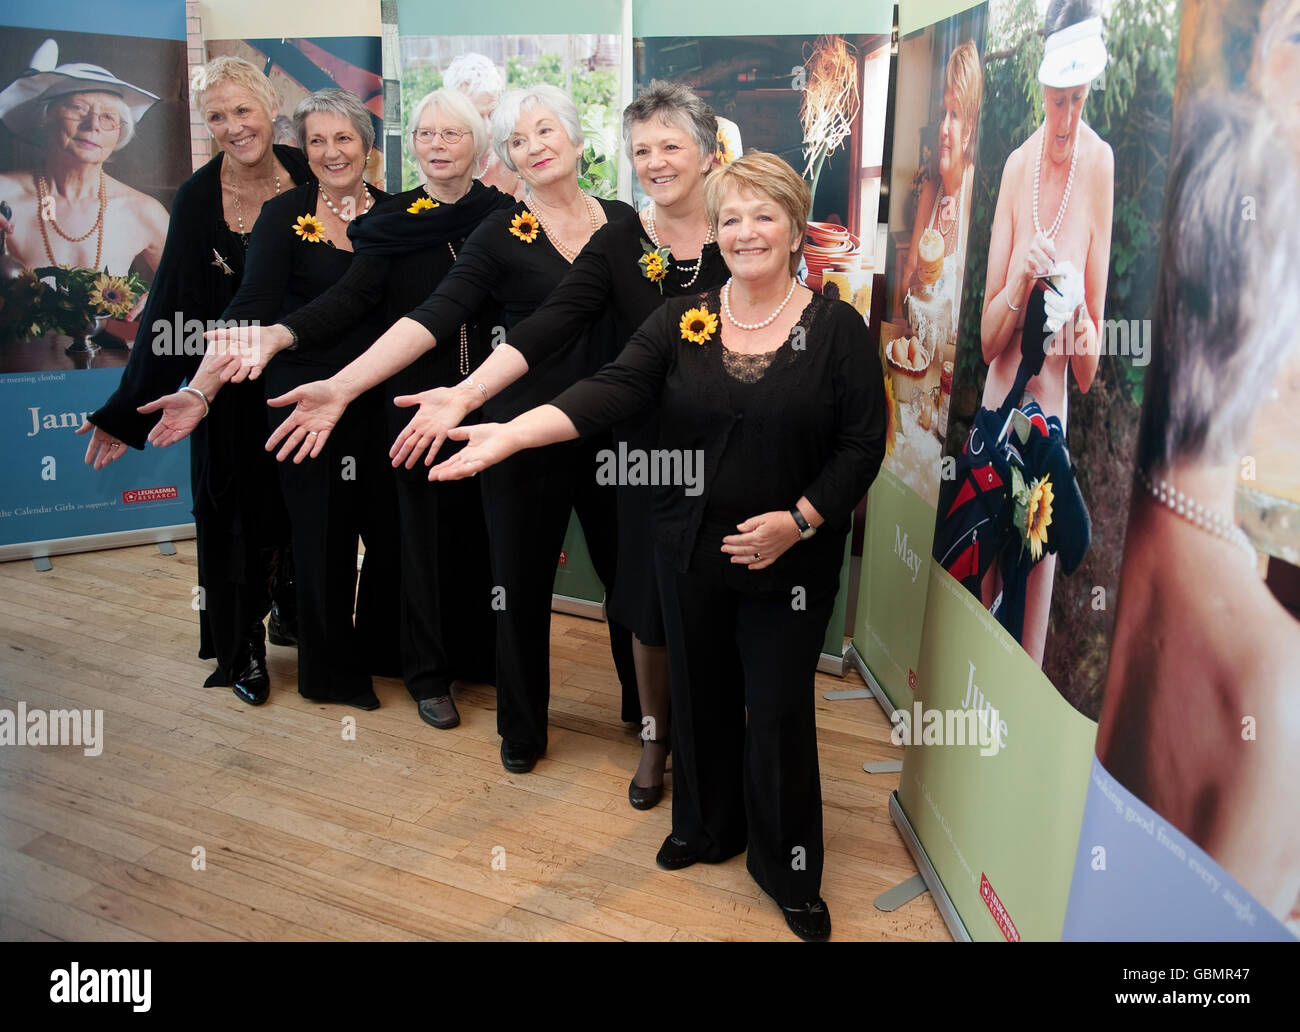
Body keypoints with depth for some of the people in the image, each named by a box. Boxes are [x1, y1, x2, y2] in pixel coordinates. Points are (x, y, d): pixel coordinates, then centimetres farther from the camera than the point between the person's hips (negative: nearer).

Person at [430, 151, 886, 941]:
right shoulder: (684, 320, 0)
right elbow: (612, 391, -14)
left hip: (790, 562, -3)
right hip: (691, 550, 3)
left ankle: (790, 874, 29)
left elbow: (863, 443, -7)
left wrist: (799, 520, -19)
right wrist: (511, 434, -29)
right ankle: (706, 828, 44)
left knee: (779, 711, 6)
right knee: (701, 694, 18)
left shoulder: (838, 329, -6)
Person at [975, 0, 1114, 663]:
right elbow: (986, 338, 1)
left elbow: (1089, 371, -5)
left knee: (1029, 644, 5)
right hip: (995, 409, 3)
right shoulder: (1016, 166, 1)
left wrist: (1079, 317, -26)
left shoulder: (1101, 165, -7)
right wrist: (1021, 282, -18)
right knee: (977, 606, 13)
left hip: (1052, 423, -3)